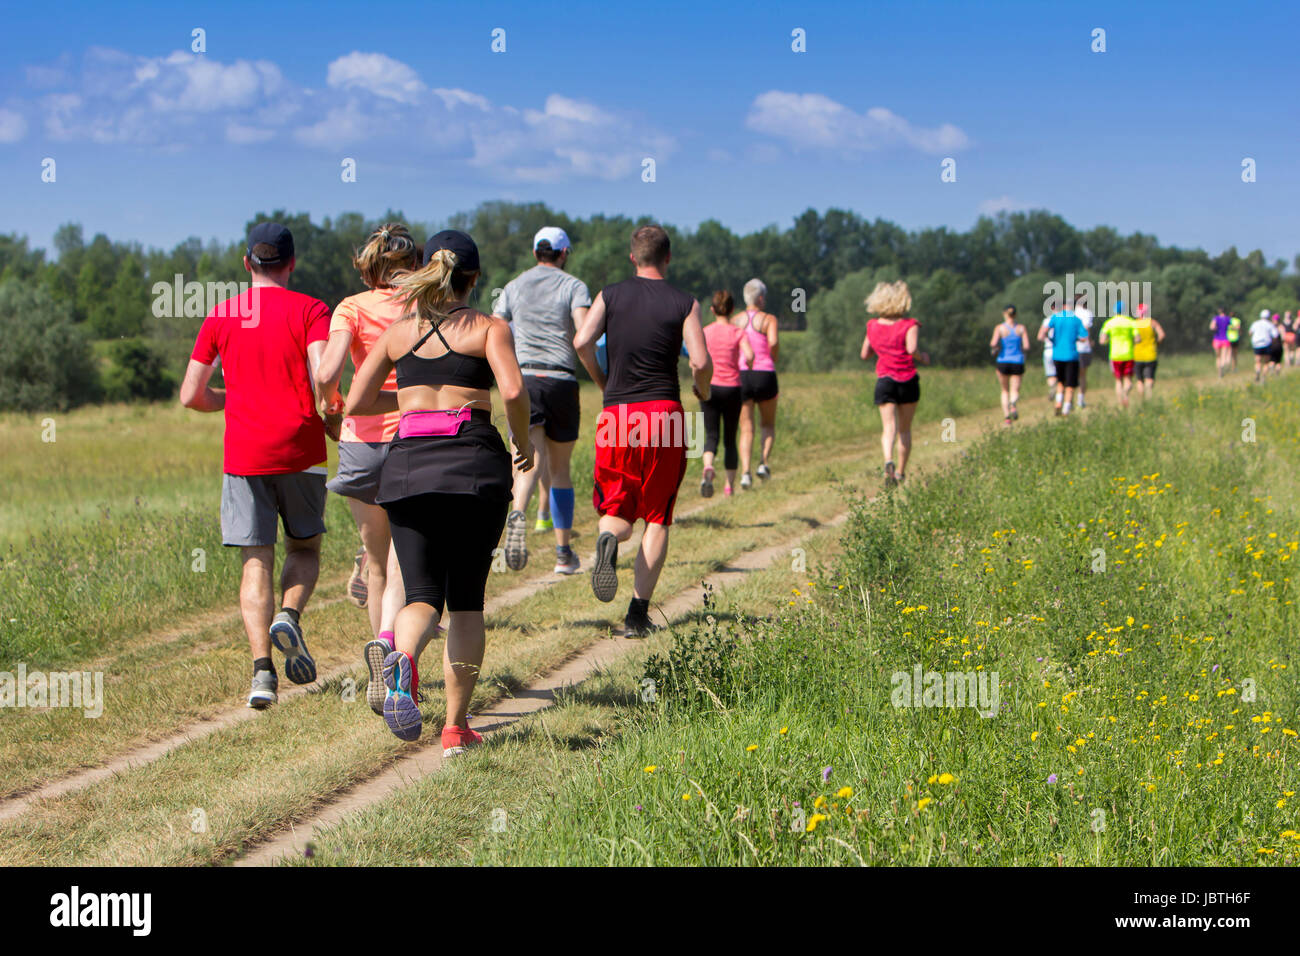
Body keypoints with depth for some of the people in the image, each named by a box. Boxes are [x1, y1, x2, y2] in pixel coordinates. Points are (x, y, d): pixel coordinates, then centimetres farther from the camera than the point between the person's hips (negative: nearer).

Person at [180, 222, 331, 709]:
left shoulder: (220, 316, 8)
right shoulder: (309, 310, 0)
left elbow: (191, 395, 8)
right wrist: (336, 427, 1)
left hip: (243, 453, 2)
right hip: (300, 451, -1)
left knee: (256, 561, 2)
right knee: (304, 546, 17)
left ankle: (262, 668, -11)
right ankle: (289, 616, -11)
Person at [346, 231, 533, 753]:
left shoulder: (397, 331, 13)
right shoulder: (489, 327, 4)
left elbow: (356, 403, 13)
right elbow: (513, 390, -13)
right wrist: (523, 442, 5)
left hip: (408, 461, 2)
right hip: (475, 460, -2)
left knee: (422, 594, 2)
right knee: (466, 598, 9)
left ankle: (403, 655, -34)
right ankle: (456, 725, 7)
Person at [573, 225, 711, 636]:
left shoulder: (610, 295, 6)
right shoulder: (684, 303, 1)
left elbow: (582, 342, -8)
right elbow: (701, 362, -9)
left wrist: (602, 382, 10)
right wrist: (703, 392, 13)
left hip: (617, 415, 1)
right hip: (664, 414, -1)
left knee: (617, 508, 14)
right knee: (657, 518, 7)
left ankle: (609, 539, -23)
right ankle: (638, 613, 0)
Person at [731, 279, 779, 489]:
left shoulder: (735, 320, 7)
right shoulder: (768, 319, -2)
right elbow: (773, 342, -19)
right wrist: (773, 360, -1)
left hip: (740, 376, 2)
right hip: (764, 375, -2)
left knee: (746, 428, 4)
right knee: (768, 425, 17)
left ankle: (745, 471, -13)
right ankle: (763, 462, -4)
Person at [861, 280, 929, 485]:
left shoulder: (873, 326, 7)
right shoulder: (910, 325, -5)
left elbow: (864, 355, 13)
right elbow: (912, 349, -21)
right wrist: (922, 358, -2)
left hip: (884, 381, 1)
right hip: (908, 381, -1)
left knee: (889, 427, -6)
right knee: (905, 429, 12)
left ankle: (888, 461, -34)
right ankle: (901, 472, 16)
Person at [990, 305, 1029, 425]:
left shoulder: (1000, 327, -3)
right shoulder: (1021, 328, 1)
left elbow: (993, 344, -17)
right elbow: (1026, 347, -6)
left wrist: (994, 350, 6)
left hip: (1003, 362, 0)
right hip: (1018, 362, 0)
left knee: (1005, 391, 17)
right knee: (1015, 391, 2)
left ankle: (1006, 416, 7)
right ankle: (1013, 404, -32)